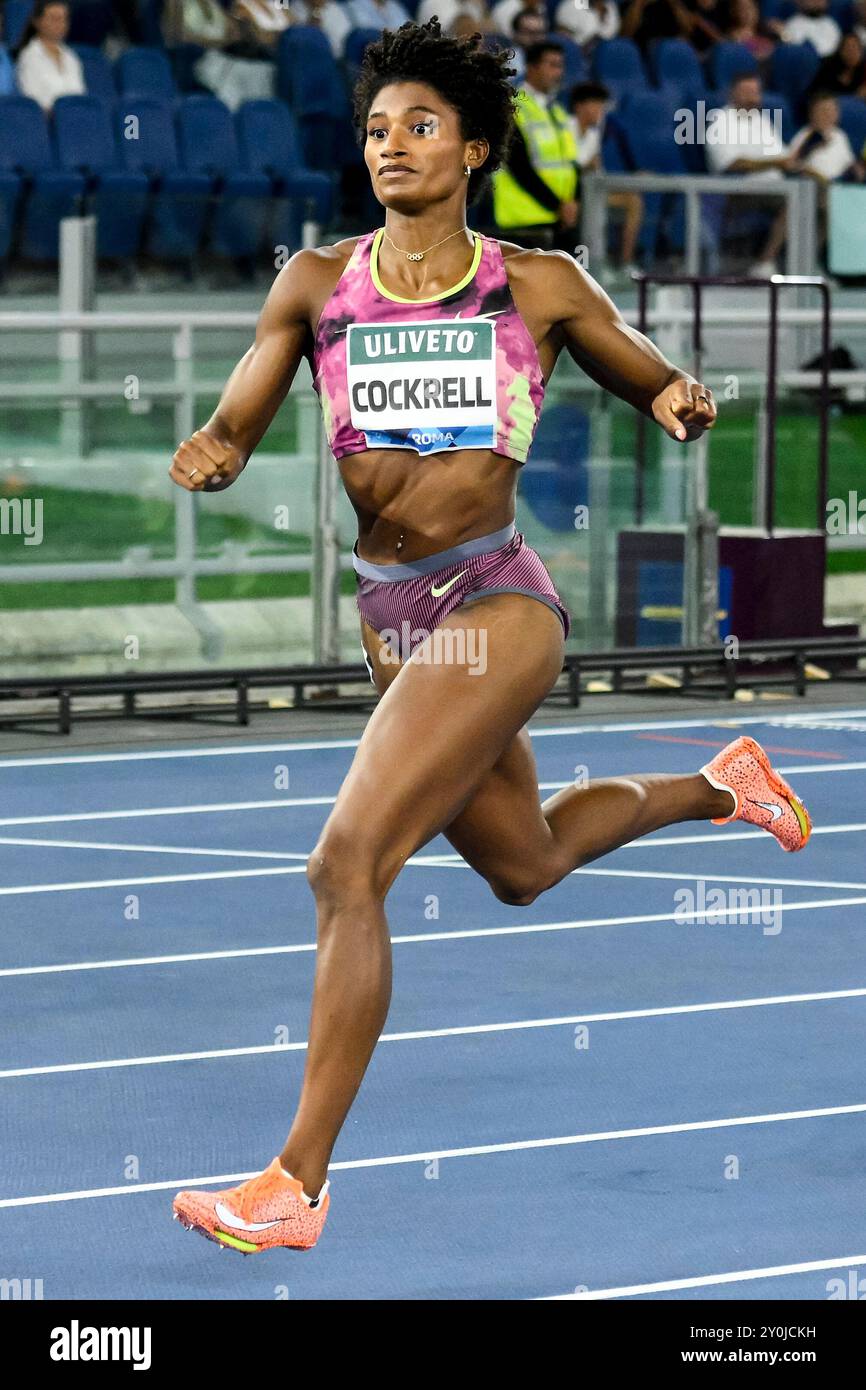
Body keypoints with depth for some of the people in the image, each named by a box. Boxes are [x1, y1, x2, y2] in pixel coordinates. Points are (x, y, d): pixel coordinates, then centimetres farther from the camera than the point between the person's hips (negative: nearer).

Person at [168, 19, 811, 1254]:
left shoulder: (538, 290, -3)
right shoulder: (318, 285, 3)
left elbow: (660, 390, 9)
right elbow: (235, 430, 0)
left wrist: (683, 407, -15)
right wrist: (205, 456, -24)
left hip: (495, 602, -6)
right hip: (389, 611, 6)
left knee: (346, 864, -19)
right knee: (523, 866, 26)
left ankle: (298, 1184, -16)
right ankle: (716, 787, 56)